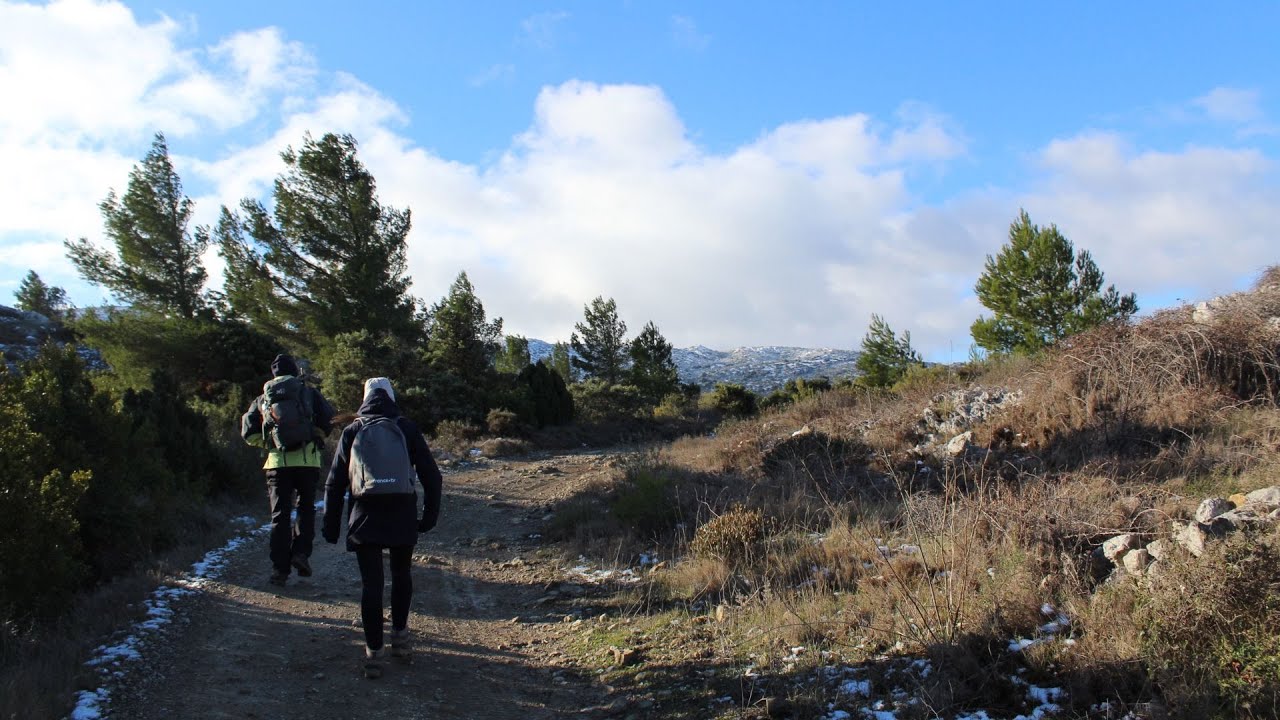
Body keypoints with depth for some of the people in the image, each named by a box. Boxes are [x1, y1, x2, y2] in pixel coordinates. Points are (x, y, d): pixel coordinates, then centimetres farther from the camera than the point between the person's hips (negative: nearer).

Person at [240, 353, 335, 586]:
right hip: (307, 461, -1)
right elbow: (328, 418, -3)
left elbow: (249, 432, 9)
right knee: (306, 508, 15)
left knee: (280, 515, 5)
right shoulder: (308, 392, 8)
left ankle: (280, 568, 3)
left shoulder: (263, 398, 15)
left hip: (277, 462, 1)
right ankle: (301, 552, -3)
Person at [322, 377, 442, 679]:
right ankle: (400, 635, 27)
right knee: (401, 575, 21)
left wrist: (331, 526, 11)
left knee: (371, 583, 2)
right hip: (403, 518, 1)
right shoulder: (408, 428, 5)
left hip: (366, 518, -1)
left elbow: (335, 483, 6)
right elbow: (431, 475, 3)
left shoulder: (352, 431, 5)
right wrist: (430, 514, 11)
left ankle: (374, 652, 3)